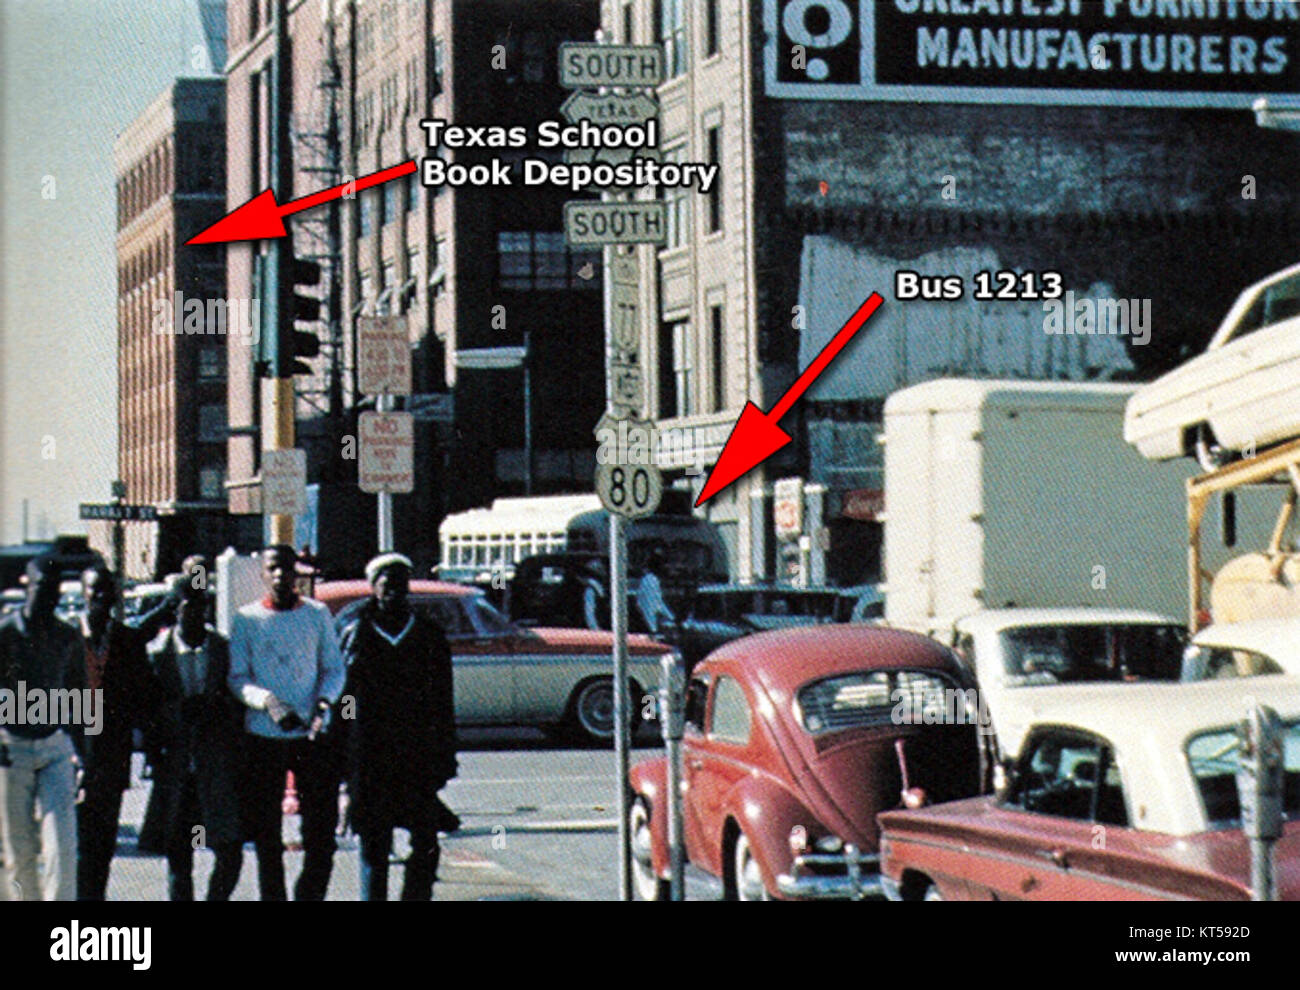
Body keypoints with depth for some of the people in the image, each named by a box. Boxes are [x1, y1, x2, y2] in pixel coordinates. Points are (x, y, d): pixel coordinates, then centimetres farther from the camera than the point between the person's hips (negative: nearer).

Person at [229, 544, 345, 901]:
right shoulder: (246, 619, 4)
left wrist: (323, 701, -10)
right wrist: (267, 701, -18)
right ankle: (273, 898, 12)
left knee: (322, 826, -2)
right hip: (263, 737, -1)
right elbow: (237, 678, 1)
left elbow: (334, 668, 10)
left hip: (312, 736, 1)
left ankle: (309, 895, 13)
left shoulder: (318, 615, 8)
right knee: (265, 832, 3)